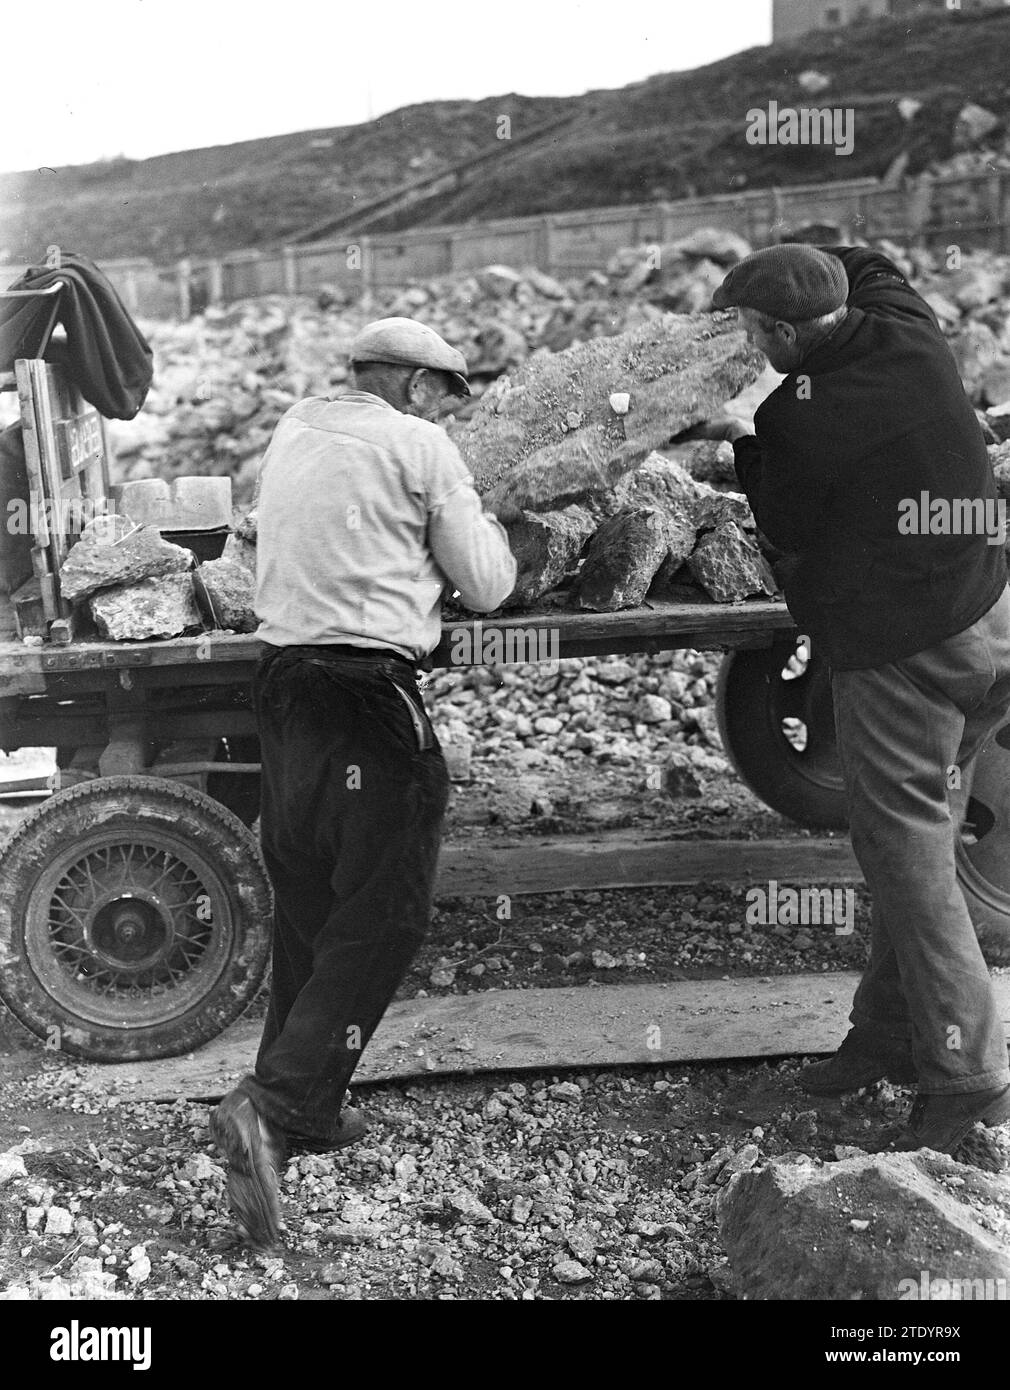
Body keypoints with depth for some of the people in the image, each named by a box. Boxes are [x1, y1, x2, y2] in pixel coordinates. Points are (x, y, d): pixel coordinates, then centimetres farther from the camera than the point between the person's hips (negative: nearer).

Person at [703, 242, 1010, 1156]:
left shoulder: (796, 419, -19)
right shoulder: (912, 335, 2)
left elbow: (787, 528, -1)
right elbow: (872, 267, 26)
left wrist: (742, 445, 10)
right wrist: (810, 265, 15)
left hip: (902, 652, -9)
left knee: (908, 857, -1)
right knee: (918, 838, 14)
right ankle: (890, 1030, 25)